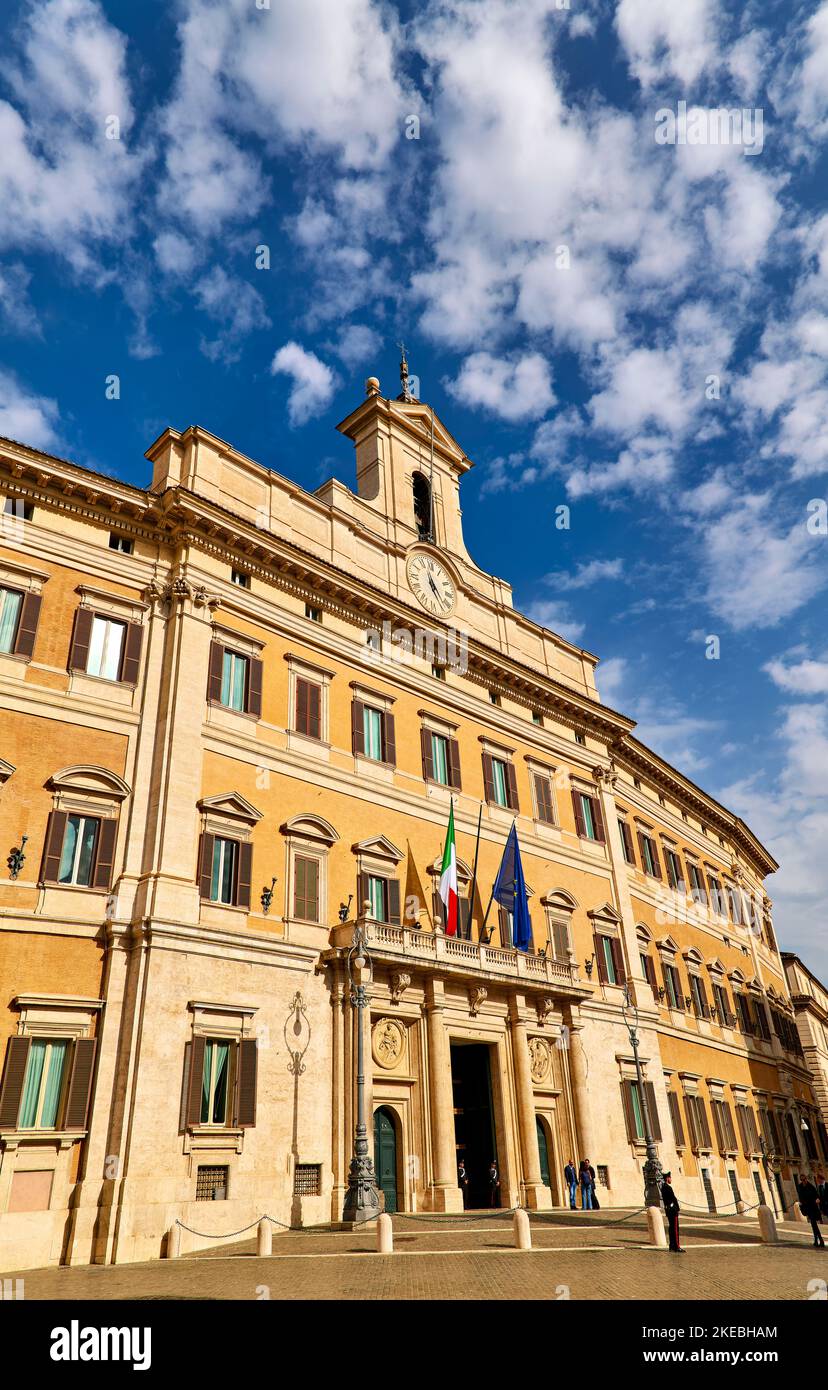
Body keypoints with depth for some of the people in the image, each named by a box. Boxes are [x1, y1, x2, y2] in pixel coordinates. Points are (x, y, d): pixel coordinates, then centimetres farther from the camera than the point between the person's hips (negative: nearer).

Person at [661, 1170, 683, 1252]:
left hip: (668, 1209, 10)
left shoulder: (663, 1187, 12)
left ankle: (672, 1245, 20)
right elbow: (674, 1199, -19)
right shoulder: (668, 1187, -19)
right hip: (673, 1209, -10)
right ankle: (676, 1247, -6)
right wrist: (678, 1208, -7)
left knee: (671, 1227, 14)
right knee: (675, 1228, -7)